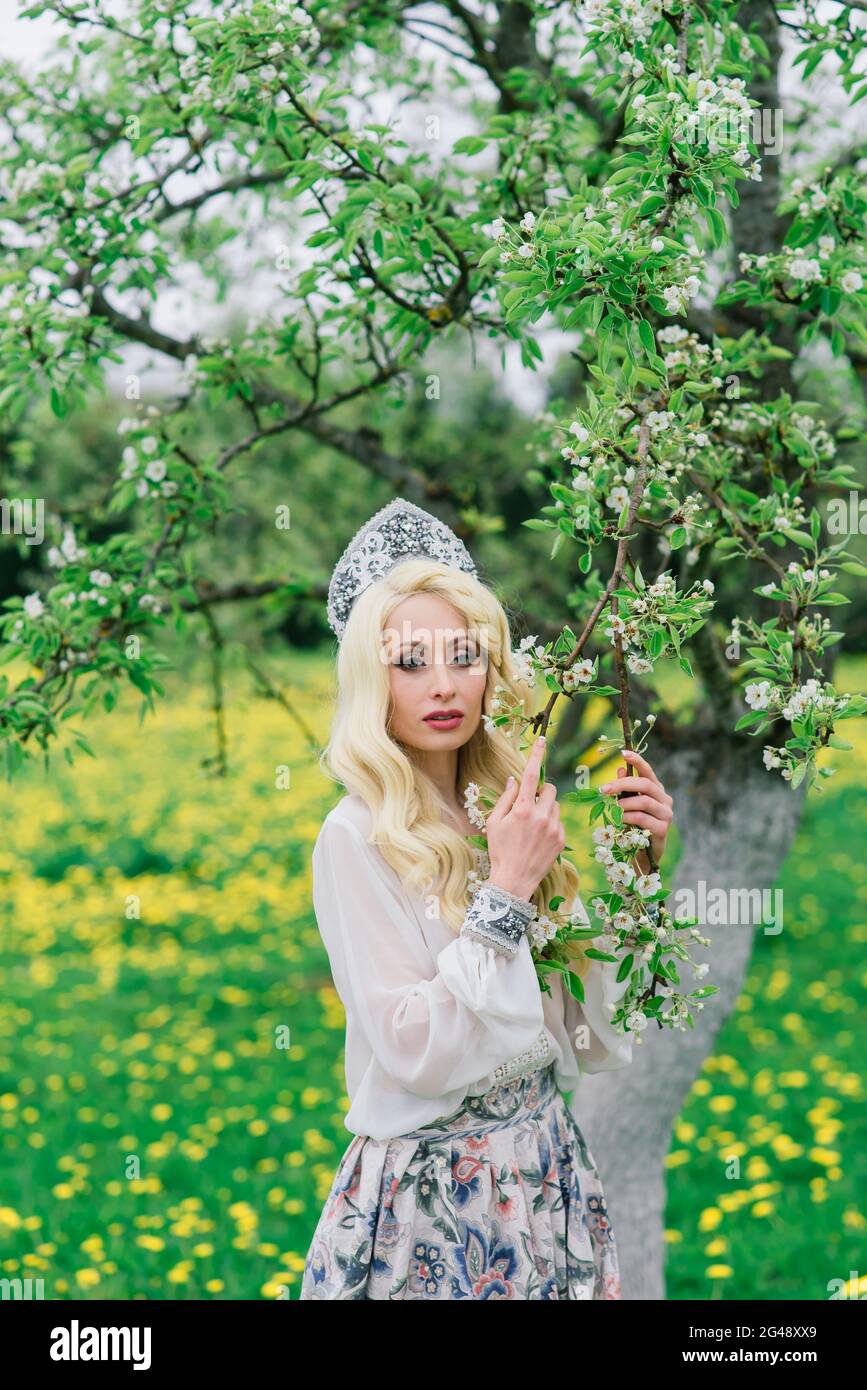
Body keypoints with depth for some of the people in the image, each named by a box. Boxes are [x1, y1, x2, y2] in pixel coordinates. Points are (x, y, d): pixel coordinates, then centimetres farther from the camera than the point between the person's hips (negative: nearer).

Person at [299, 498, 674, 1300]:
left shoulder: (511, 816, 2)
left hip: (547, 1166, 6)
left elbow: (593, 1038, 4)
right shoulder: (357, 837, -14)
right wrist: (505, 893, -20)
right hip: (427, 1194, -6)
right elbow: (413, 1052, -20)